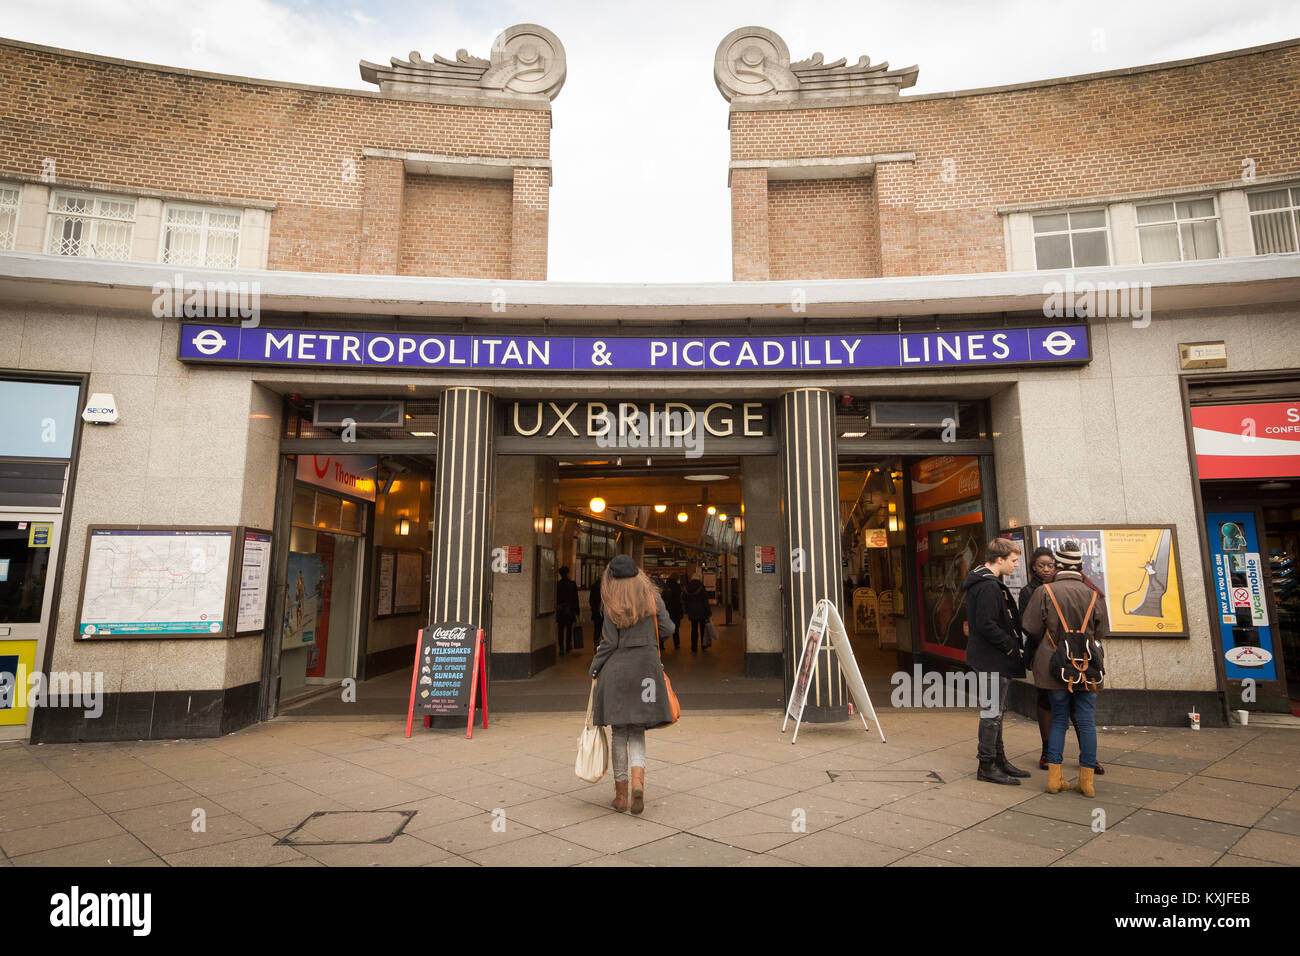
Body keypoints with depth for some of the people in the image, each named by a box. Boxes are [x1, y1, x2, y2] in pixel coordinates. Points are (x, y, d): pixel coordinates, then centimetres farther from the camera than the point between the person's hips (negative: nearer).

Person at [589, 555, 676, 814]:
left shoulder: (612, 606, -5)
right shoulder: (652, 599, 3)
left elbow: (609, 642, -6)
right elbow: (667, 629, 5)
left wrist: (594, 669, 6)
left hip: (616, 669, -2)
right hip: (646, 667, 2)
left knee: (619, 731, 8)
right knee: (637, 730, 12)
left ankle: (621, 794, 13)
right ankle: (638, 779, -11)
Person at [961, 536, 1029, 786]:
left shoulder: (987, 582, 14)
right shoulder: (988, 586, -20)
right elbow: (986, 625, -25)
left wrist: (1014, 646, 12)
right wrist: (1013, 647, -16)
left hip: (996, 659, 11)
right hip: (993, 660, -11)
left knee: (996, 711, 18)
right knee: (992, 712, -2)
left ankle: (999, 759, 29)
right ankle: (987, 766, 7)